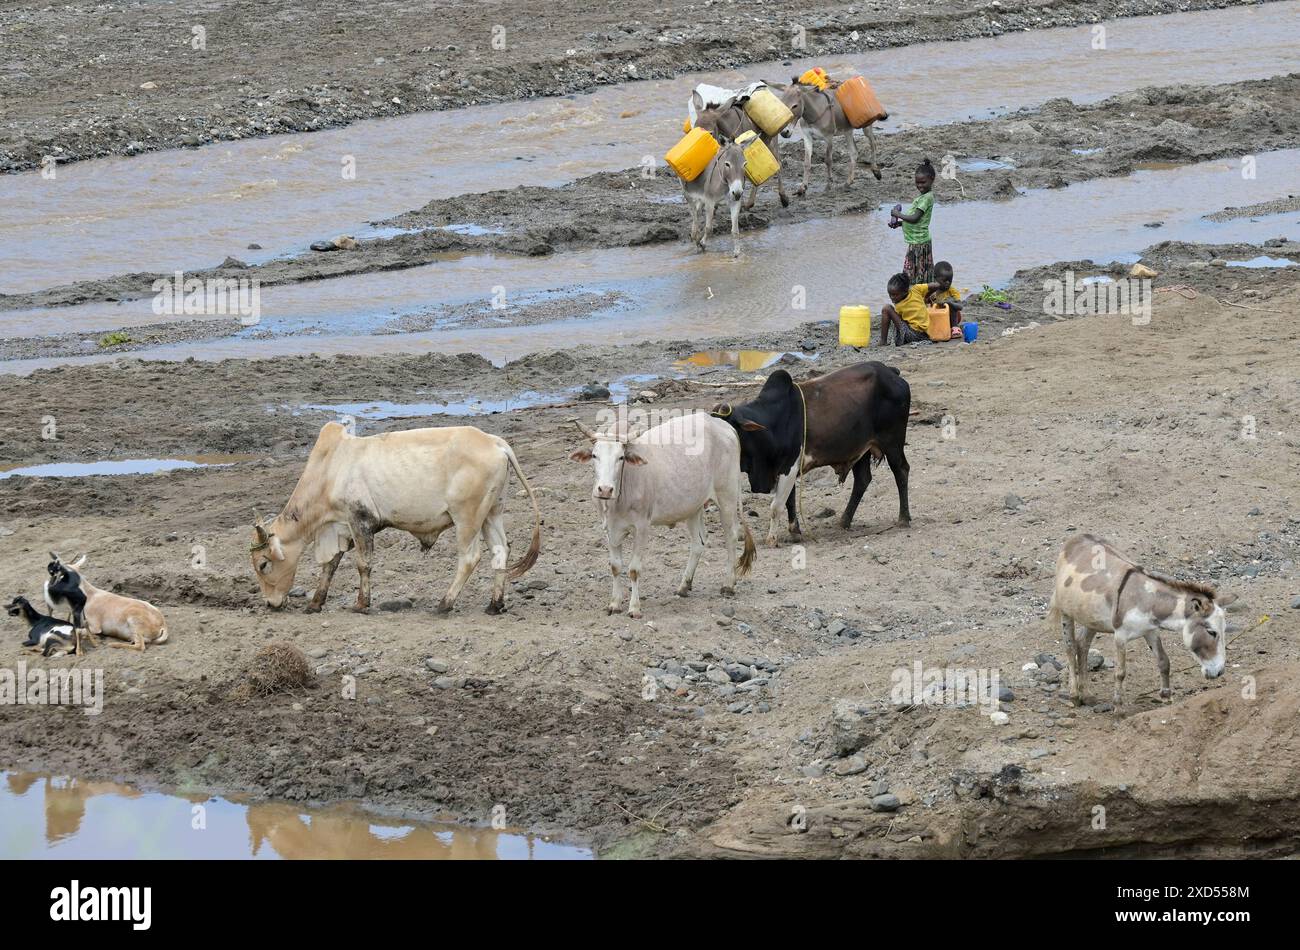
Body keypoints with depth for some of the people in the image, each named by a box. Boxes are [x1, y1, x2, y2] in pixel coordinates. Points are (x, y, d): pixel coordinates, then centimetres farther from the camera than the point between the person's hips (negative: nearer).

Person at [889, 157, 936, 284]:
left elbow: (915, 218, -23)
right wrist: (899, 223, 8)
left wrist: (898, 215, -11)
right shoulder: (923, 195, 13)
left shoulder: (927, 198, -18)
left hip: (919, 243, -10)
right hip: (916, 241, 10)